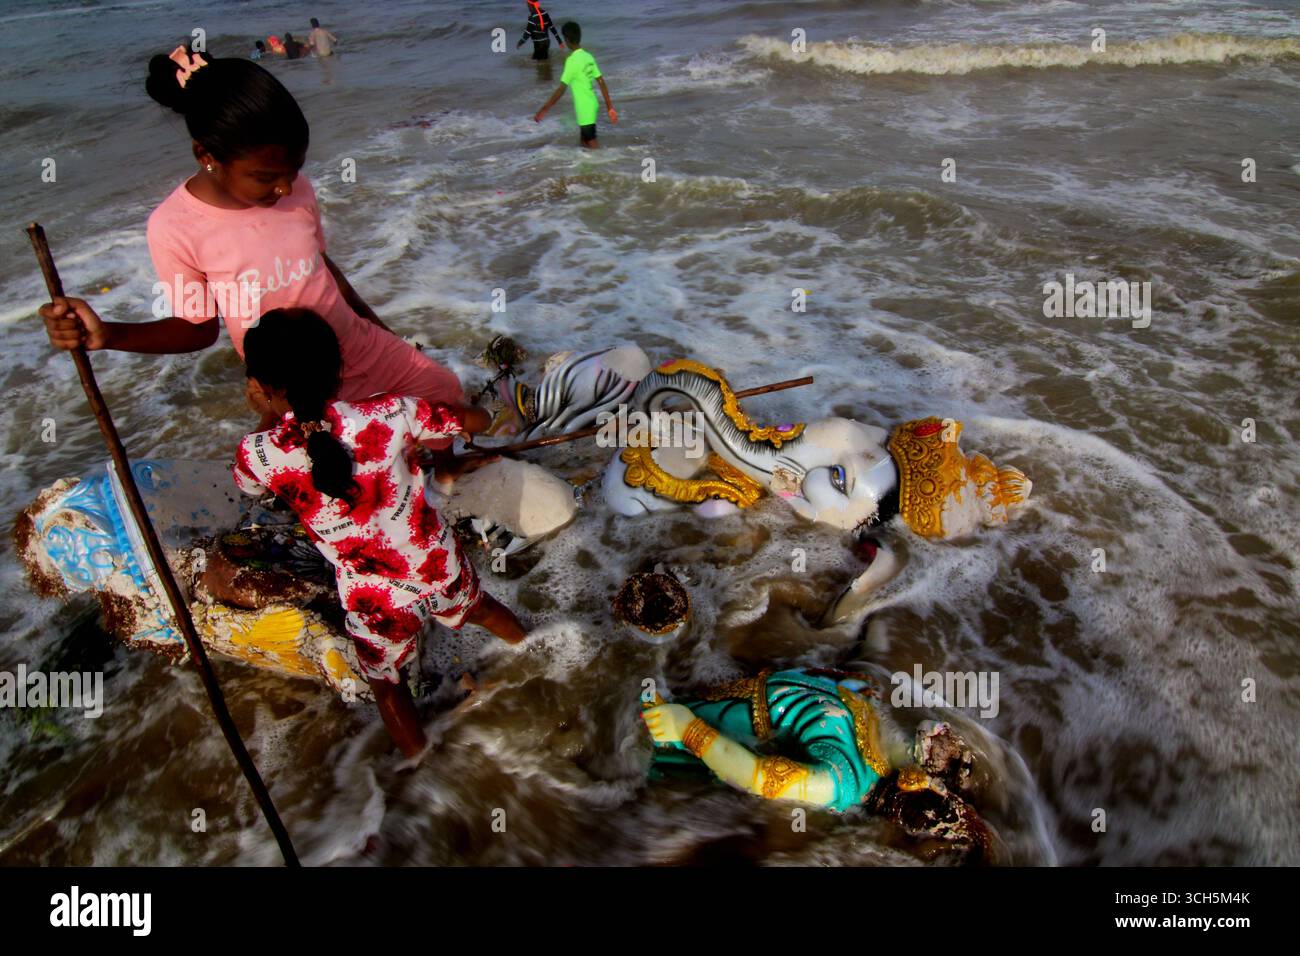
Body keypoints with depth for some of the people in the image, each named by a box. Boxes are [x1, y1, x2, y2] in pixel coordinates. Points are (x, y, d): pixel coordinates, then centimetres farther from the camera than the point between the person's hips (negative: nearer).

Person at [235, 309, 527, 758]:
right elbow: (477, 421, -4)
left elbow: (246, 485, 7)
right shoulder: (391, 413, -20)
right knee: (479, 607, 36)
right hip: (442, 568, 3)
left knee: (387, 686, 27)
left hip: (374, 601, -2)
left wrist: (267, 416, 16)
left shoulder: (258, 453, -19)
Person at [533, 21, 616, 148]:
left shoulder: (572, 60, -19)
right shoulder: (588, 57, 4)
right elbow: (602, 83, 5)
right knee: (584, 142, 20)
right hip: (591, 105, 8)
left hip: (584, 109, -8)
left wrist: (543, 110, -17)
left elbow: (561, 90, -21)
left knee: (592, 145, -1)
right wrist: (610, 108, 10)